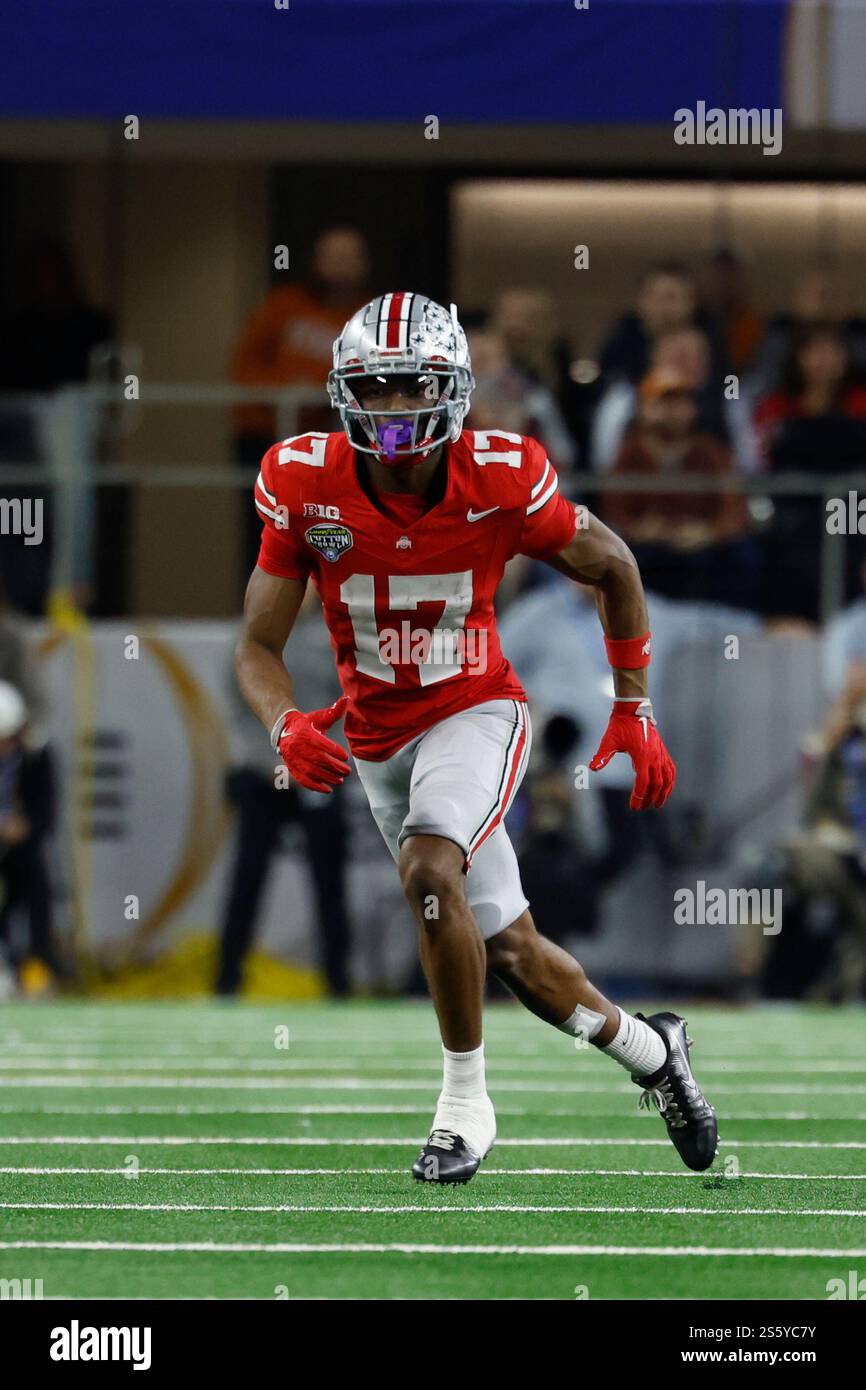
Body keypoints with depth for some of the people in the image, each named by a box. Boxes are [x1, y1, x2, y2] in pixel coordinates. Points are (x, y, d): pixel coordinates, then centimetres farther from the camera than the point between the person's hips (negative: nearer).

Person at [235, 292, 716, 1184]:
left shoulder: (500, 480, -19)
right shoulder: (305, 485, -16)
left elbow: (611, 567, -1)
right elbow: (258, 647, -10)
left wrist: (633, 712, 1)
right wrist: (287, 728, -31)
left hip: (474, 713, -3)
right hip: (378, 737, 3)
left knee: (429, 867, -32)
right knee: (510, 955, 11)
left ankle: (465, 1102, -17)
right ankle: (649, 1052, 39)